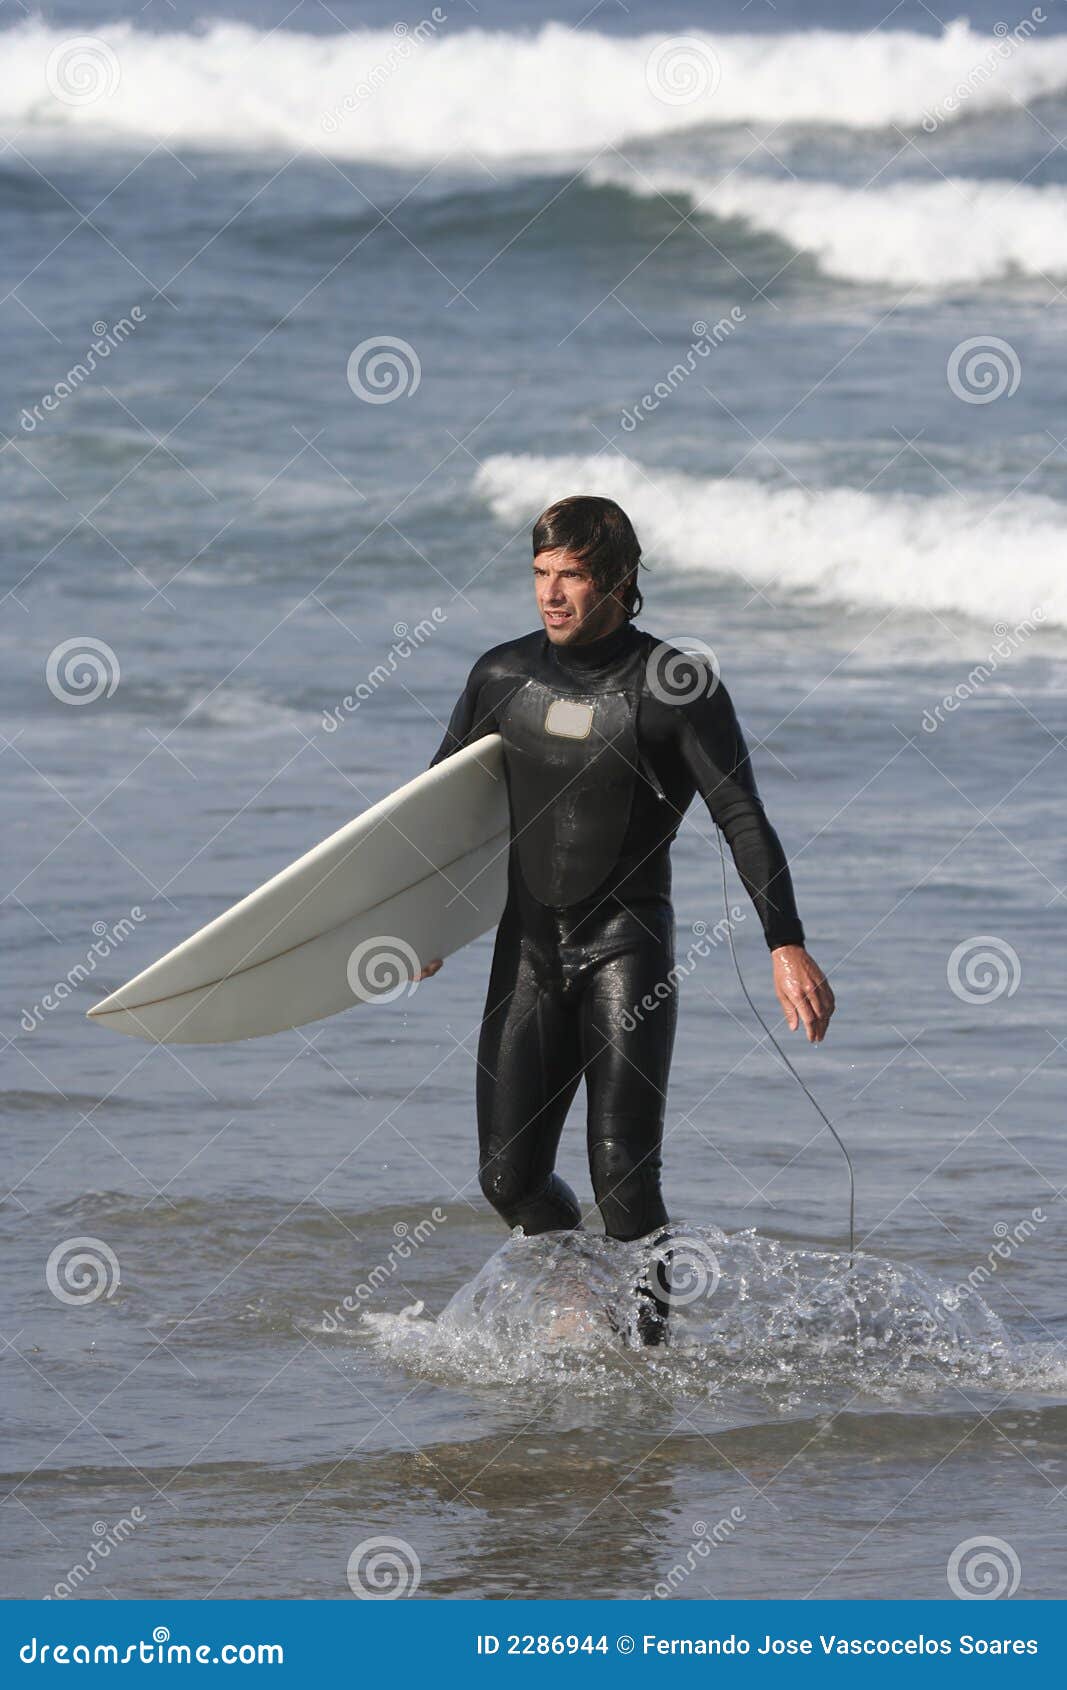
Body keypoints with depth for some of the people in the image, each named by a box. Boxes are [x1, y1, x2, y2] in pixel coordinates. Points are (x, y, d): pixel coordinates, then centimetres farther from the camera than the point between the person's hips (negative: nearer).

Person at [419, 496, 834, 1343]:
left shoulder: (677, 688, -8)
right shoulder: (502, 676, 5)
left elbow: (744, 820, -10)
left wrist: (787, 945, -19)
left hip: (629, 943, -4)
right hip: (530, 942, 4)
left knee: (623, 1176, -13)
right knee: (511, 1178, 2)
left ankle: (653, 1330, 3)